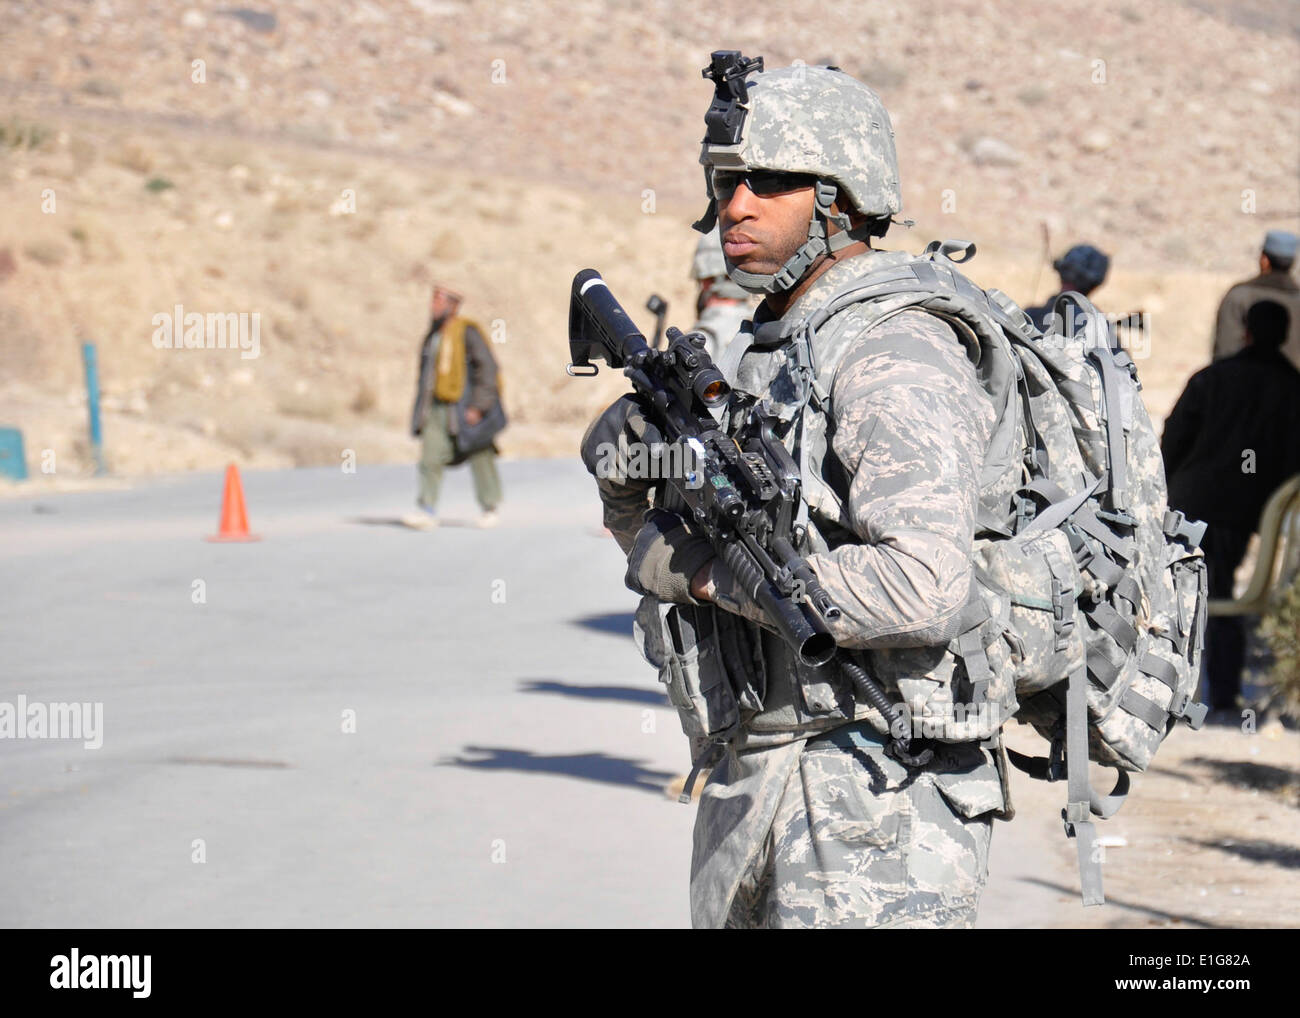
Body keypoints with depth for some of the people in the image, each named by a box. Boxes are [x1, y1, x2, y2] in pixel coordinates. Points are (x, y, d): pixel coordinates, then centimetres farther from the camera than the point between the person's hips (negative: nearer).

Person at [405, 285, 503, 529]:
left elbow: (487, 367, -13)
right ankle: (428, 512, -12)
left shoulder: (467, 332, -10)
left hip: (466, 408, -6)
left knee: (479, 458, 6)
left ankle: (490, 509, 22)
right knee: (430, 457, -8)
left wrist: (478, 406, -19)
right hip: (438, 410, 6)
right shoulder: (432, 337, 12)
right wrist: (422, 412, 18)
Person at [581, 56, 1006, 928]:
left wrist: (715, 570, -19)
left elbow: (924, 592, -28)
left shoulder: (894, 357, -16)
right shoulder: (765, 349, 14)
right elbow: (666, 540, 22)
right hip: (751, 788, 9)